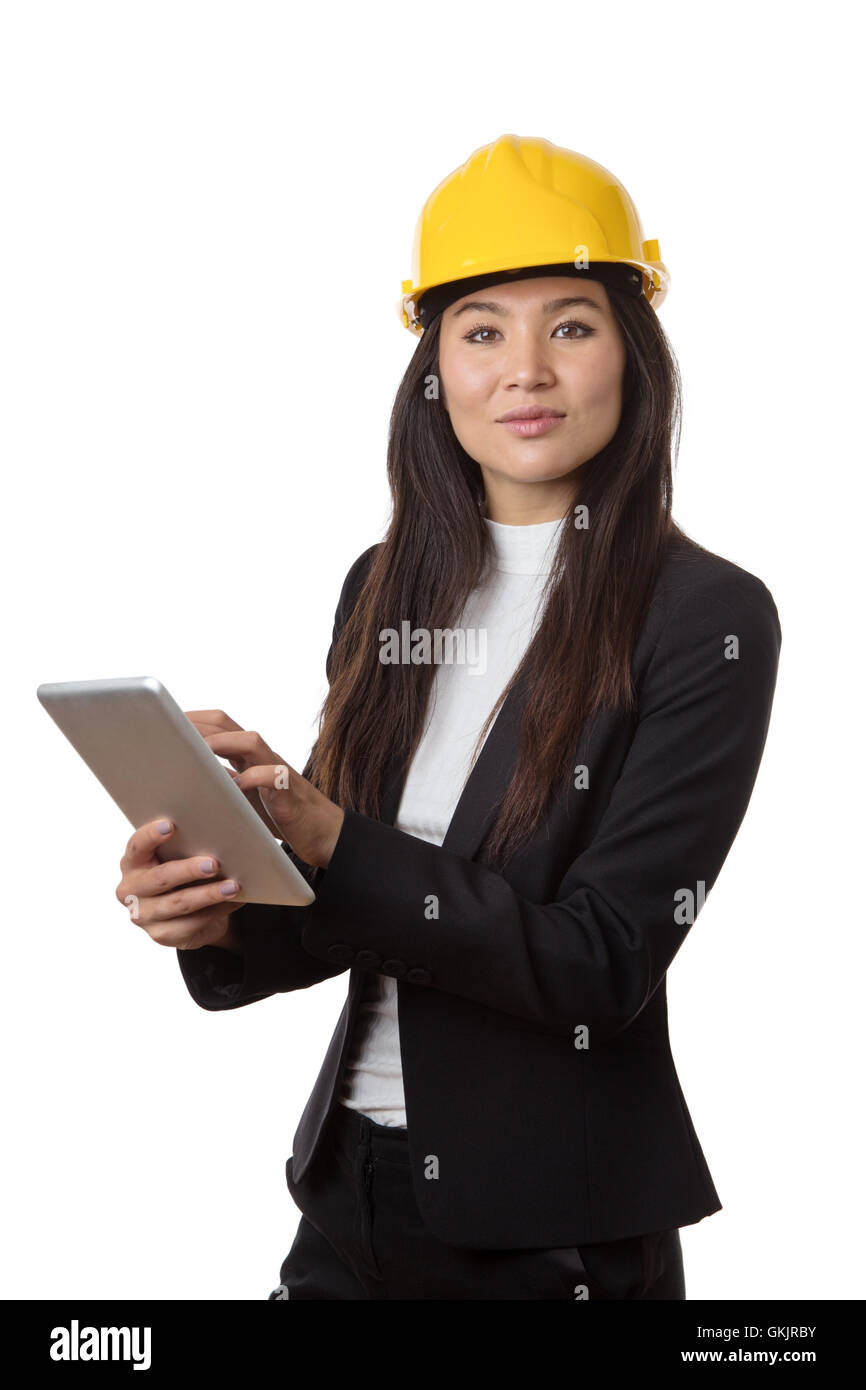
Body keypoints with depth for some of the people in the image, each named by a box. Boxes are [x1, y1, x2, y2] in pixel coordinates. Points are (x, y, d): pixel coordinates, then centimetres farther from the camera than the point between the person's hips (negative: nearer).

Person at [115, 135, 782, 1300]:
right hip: (353, 1181, 5)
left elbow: (603, 962, -17)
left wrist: (331, 844, -24)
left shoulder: (709, 618, -13)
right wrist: (221, 920, -15)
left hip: (561, 1233, -4)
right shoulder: (388, 589, 2)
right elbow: (340, 923, 5)